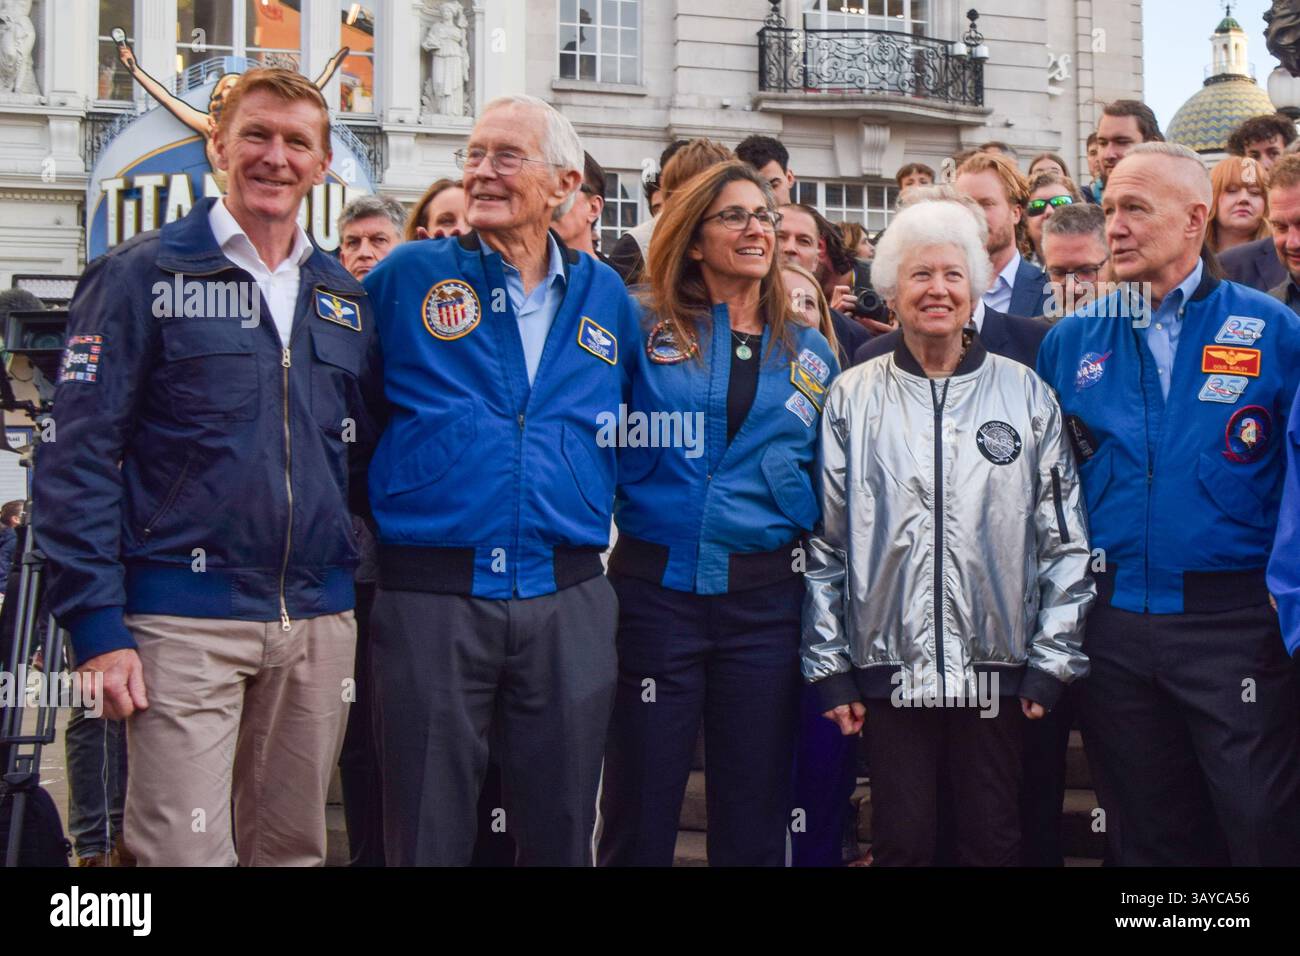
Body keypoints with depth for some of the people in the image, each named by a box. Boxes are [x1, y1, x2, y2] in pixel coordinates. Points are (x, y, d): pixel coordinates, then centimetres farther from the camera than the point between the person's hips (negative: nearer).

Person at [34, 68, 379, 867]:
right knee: (187, 850, -5)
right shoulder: (142, 276, -2)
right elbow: (79, 458, -7)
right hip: (186, 620, -5)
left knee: (293, 847, 14)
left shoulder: (345, 295, 13)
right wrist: (97, 626, -12)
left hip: (320, 622, 5)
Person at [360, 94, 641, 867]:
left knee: (562, 833, 13)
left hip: (570, 602, 3)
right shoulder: (410, 276, 1)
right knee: (429, 837, 7)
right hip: (431, 594, -2)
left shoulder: (607, 298, 10)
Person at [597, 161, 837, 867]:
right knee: (639, 814, 4)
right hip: (655, 588, -2)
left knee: (754, 818, 10)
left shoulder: (808, 353, 11)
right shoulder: (647, 332, 3)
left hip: (765, 596, 2)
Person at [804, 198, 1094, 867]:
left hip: (996, 667, 0)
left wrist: (1053, 659, 0)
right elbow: (825, 541, 4)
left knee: (993, 841, 9)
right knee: (901, 841, 8)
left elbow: (1065, 536, 4)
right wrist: (827, 666, 2)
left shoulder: (1025, 393, 4)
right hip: (889, 662, 0)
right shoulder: (852, 399, 4)